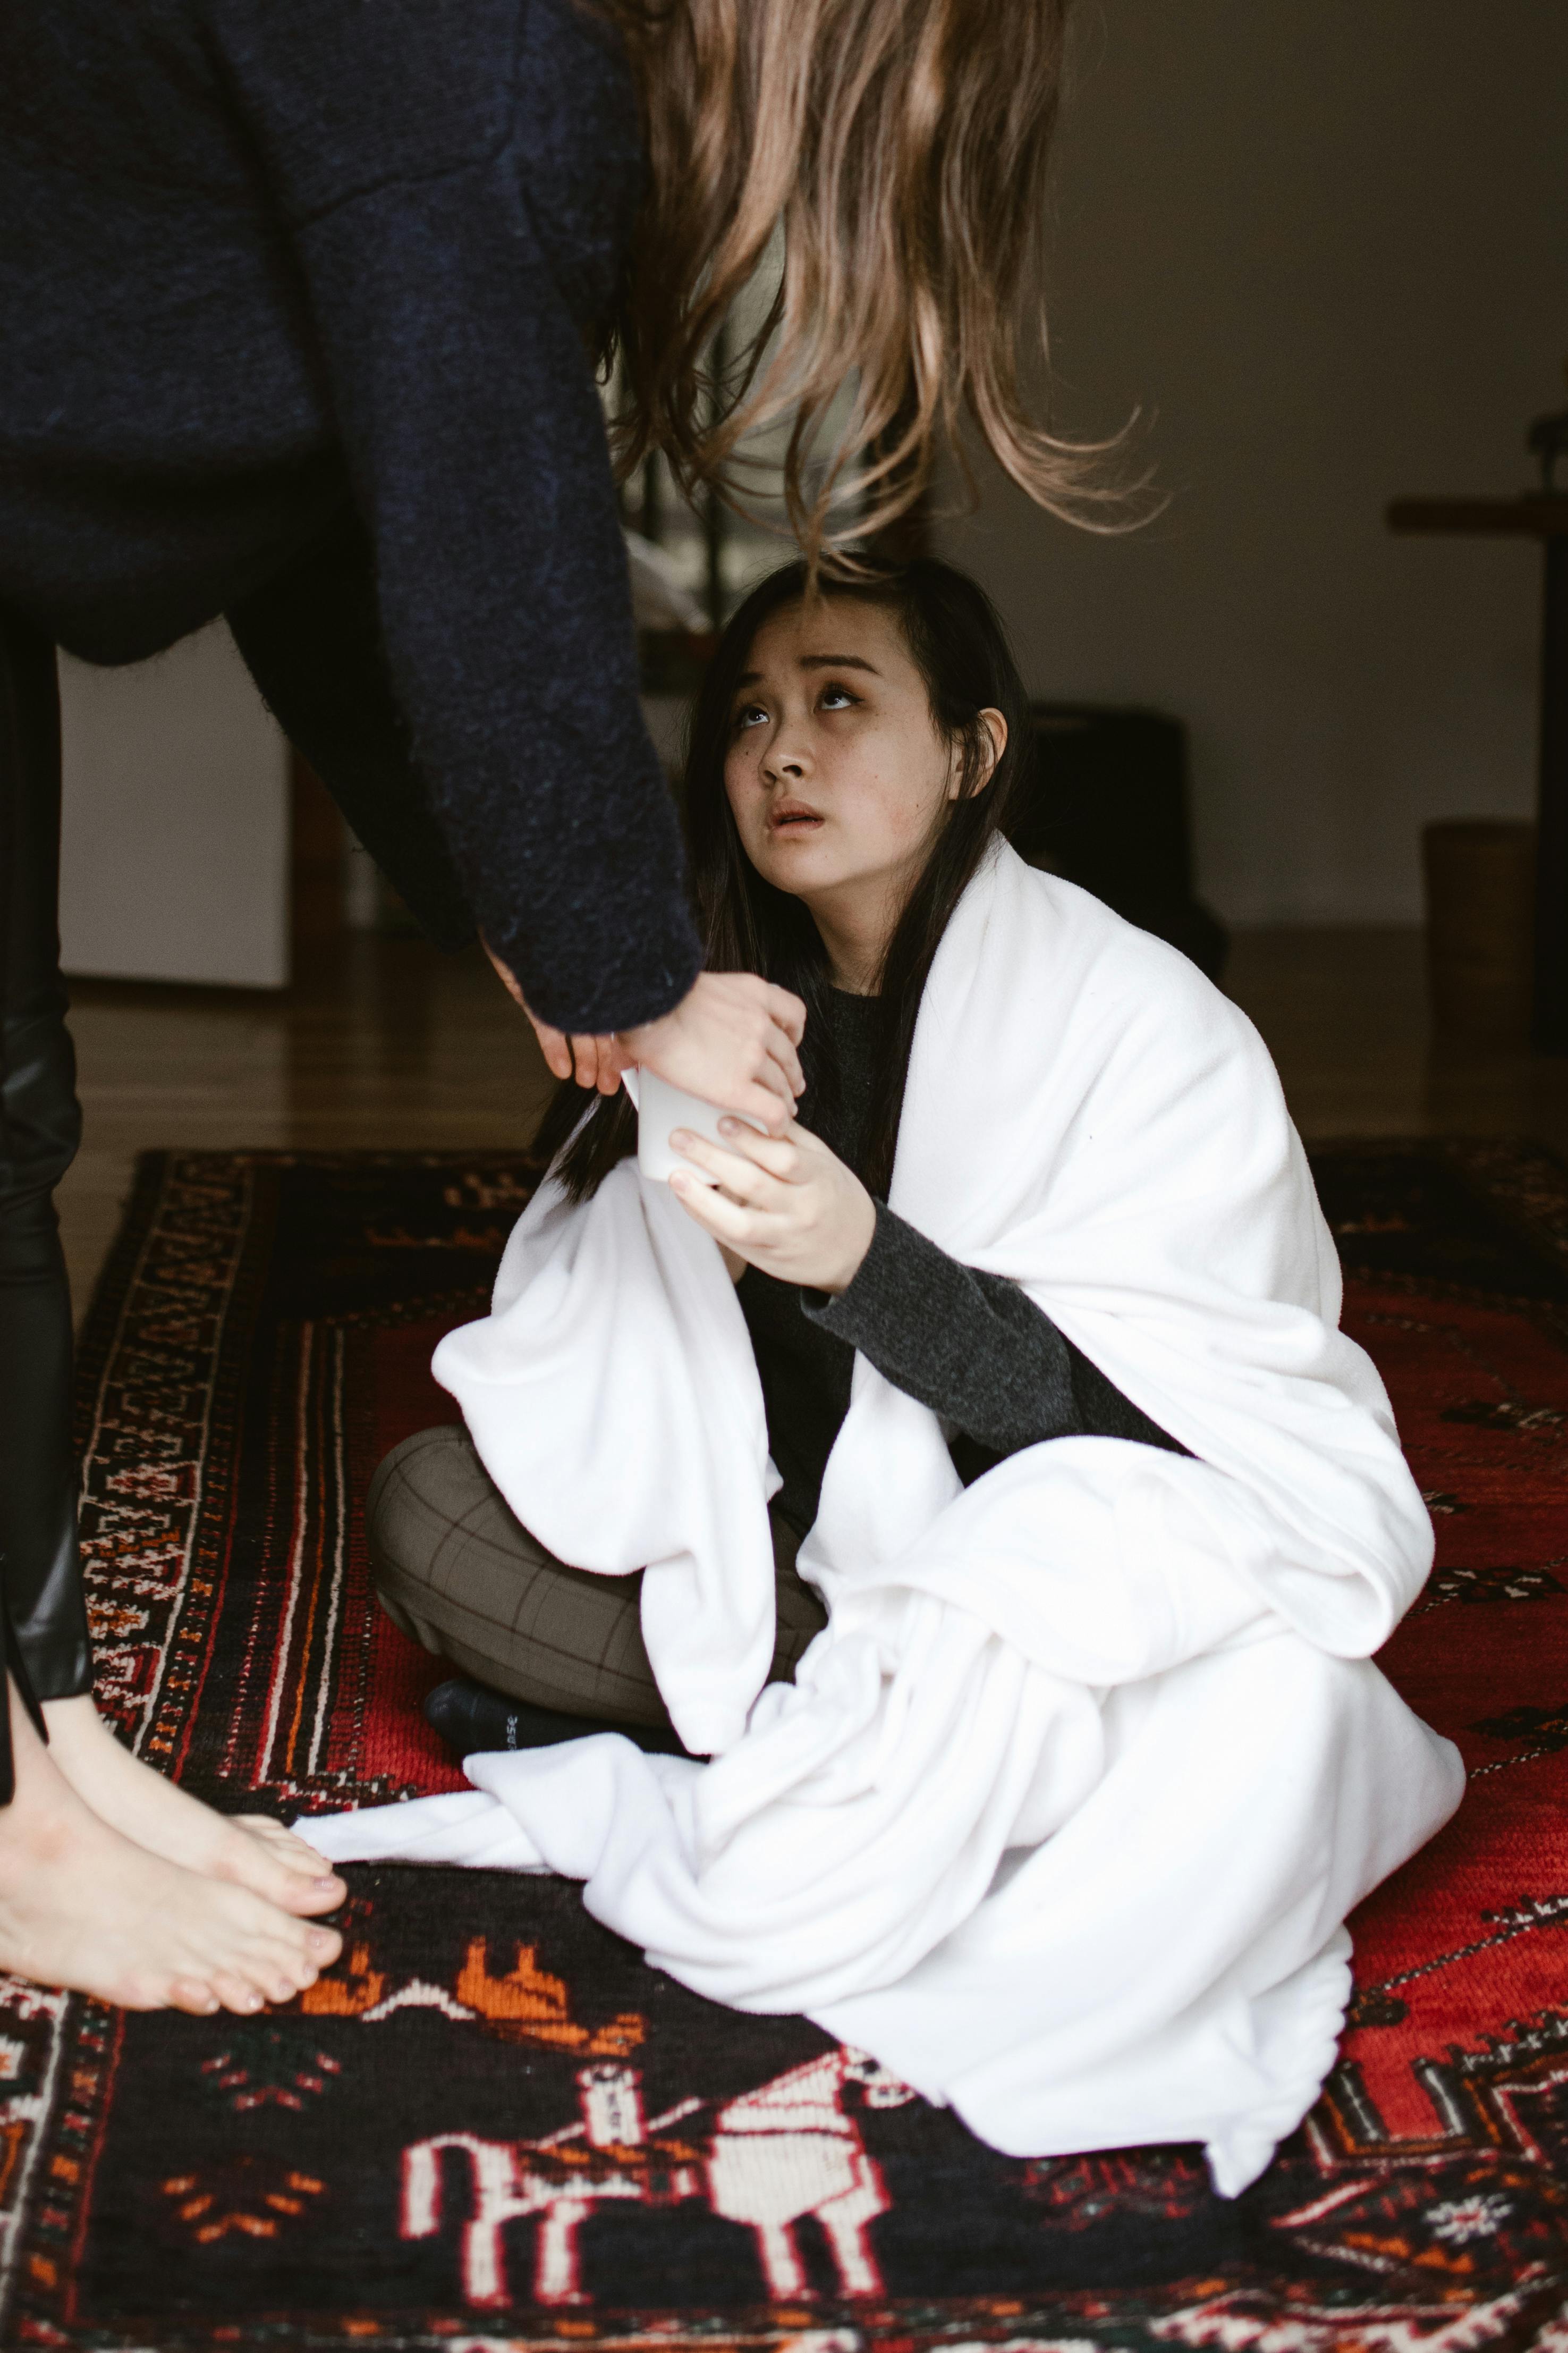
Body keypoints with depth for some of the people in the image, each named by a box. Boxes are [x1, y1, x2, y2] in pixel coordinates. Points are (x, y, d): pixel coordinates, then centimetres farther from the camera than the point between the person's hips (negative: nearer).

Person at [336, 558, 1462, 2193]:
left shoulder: (1139, 1025, -15)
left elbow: (1137, 1436, -19)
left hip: (1136, 1581, -6)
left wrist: (862, 1258, -33)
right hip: (834, 1568, 6)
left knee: (778, 1902, -34)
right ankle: (860, 1737, -12)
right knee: (428, 1505, -11)